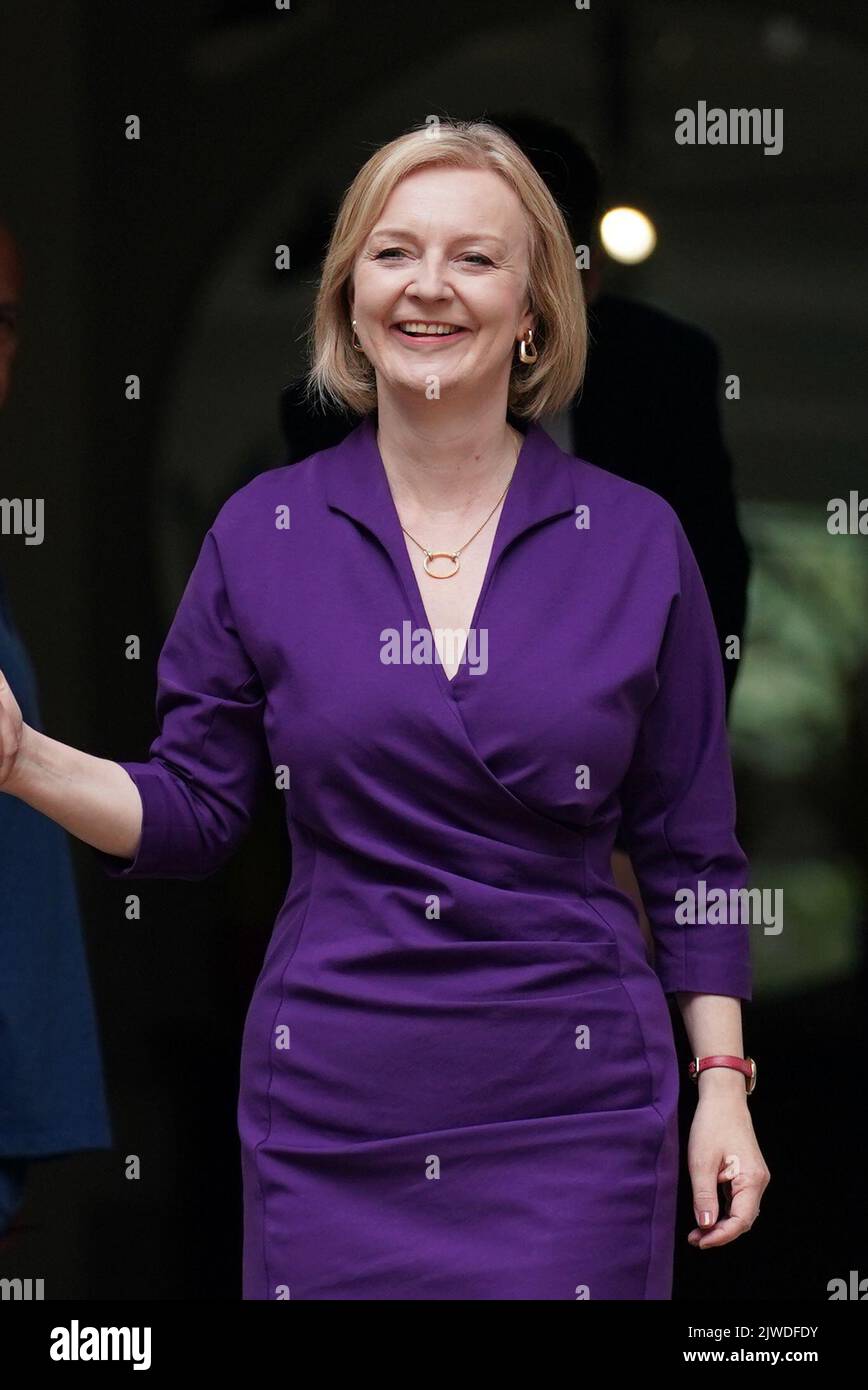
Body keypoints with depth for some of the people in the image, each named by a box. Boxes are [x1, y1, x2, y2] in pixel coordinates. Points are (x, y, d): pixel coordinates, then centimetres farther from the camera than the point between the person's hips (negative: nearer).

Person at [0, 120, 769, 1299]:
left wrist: (722, 1083, 2)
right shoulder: (261, 532, 2)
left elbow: (690, 851, 6)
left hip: (572, 1113, -1)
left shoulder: (636, 541, 1)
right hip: (333, 1107, 1)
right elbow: (192, 815, 5)